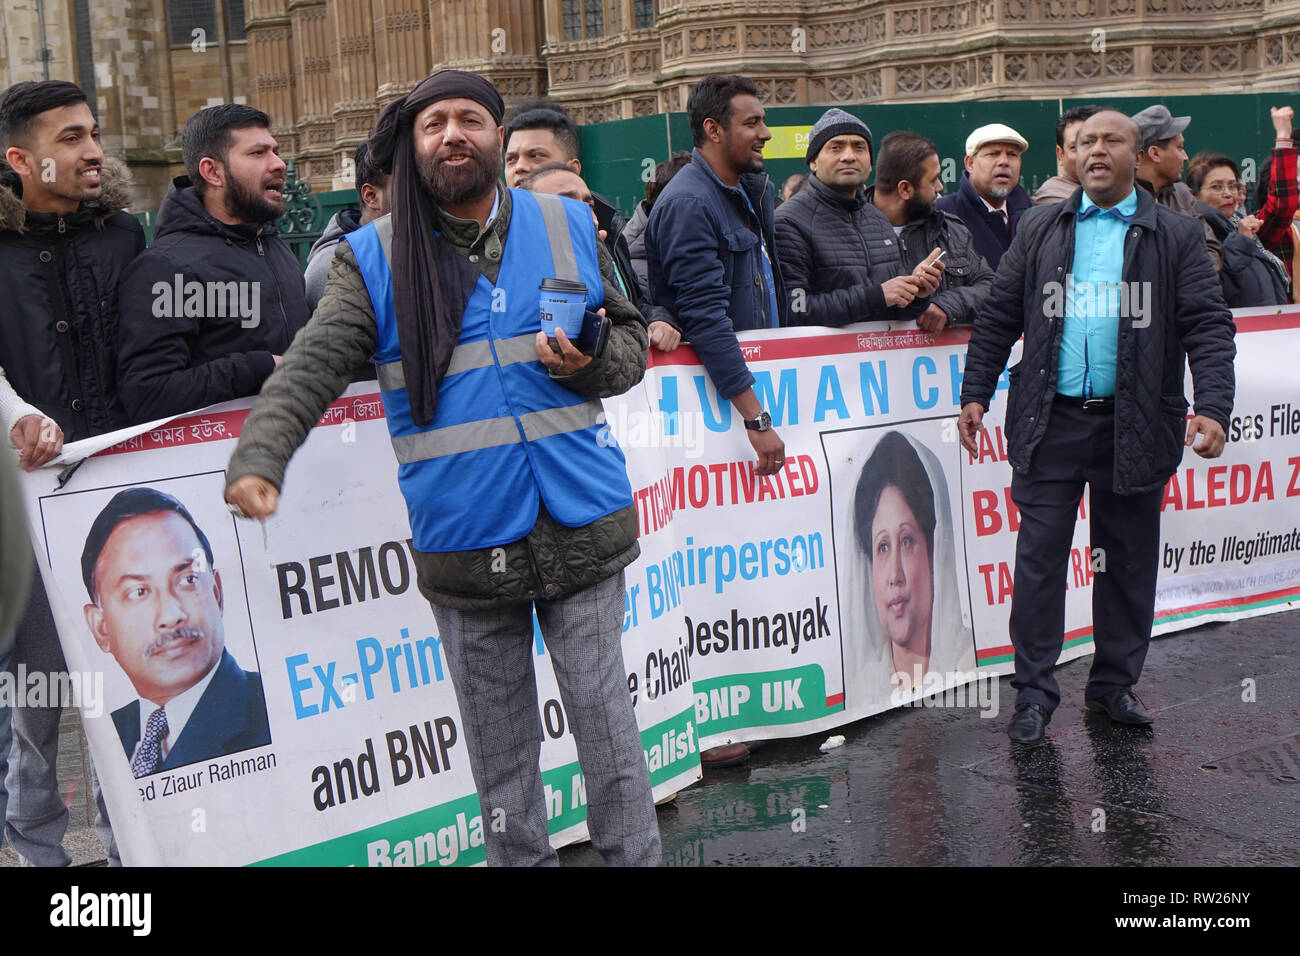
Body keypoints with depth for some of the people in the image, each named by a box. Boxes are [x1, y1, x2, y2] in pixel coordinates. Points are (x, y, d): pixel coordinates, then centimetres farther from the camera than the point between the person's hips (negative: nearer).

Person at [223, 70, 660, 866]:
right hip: (465, 544, -1)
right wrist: (260, 456, -28)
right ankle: (519, 857, 32)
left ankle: (636, 856, 25)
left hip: (581, 529, 1)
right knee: (500, 749, 13)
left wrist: (592, 361, -11)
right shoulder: (374, 258, -1)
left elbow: (632, 340, 12)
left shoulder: (568, 226, 6)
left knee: (608, 726, 8)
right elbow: (314, 366, -12)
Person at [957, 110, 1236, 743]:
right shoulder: (1039, 229, 9)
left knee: (1128, 560, 10)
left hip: (1135, 424, 0)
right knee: (1040, 556, 1)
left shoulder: (1177, 235, 4)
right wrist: (975, 395, 2)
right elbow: (997, 317, 10)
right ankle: (1034, 691, 13)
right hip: (1051, 422, 0)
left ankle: (1115, 682, 26)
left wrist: (1212, 409, -15)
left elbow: (1209, 327, -2)